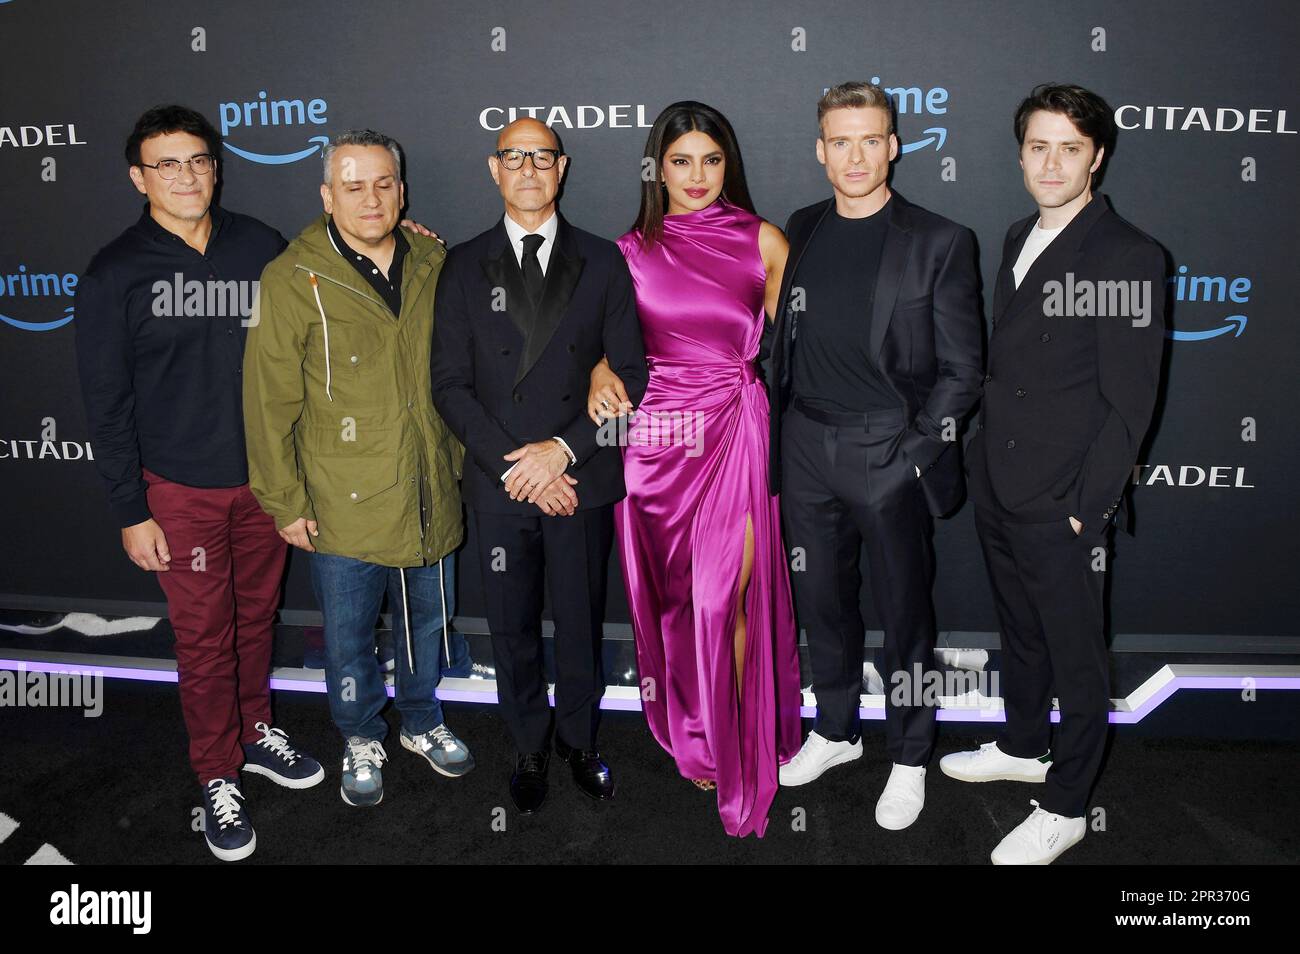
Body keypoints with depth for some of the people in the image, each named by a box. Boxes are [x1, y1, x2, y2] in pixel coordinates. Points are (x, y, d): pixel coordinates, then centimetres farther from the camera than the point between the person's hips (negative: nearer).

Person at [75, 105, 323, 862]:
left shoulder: (259, 245, -1)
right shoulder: (115, 274, -8)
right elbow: (107, 403, -5)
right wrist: (131, 511, -6)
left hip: (266, 476, 3)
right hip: (181, 490, -3)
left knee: (257, 616, 17)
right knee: (205, 638, 7)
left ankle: (256, 730, 39)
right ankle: (219, 777, 25)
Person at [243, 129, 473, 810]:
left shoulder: (435, 267, 1)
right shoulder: (293, 281, -11)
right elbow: (270, 403, -8)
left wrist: (459, 466, 11)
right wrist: (285, 502, -7)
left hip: (430, 499, 4)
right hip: (342, 506, -3)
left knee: (425, 623, 20)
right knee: (349, 637, 12)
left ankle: (421, 722, 44)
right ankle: (361, 739, 37)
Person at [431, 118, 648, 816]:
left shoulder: (602, 262, 3)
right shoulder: (464, 266, 3)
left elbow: (629, 374, -2)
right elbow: (450, 383, -2)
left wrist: (564, 449, -13)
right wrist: (513, 465, -12)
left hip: (582, 478, 0)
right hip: (497, 486, 1)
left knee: (580, 622, 13)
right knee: (511, 628, 13)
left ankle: (578, 738, 35)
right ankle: (529, 747, 33)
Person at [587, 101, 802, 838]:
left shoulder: (762, 240, 5)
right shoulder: (632, 250, 8)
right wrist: (600, 374, -8)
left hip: (738, 431, -2)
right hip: (658, 431, 2)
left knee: (725, 597, -4)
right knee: (673, 597, 10)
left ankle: (735, 744, 15)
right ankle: (691, 737, 29)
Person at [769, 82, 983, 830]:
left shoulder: (940, 242, -4)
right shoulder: (802, 231, 9)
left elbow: (961, 369, -5)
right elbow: (786, 341, 13)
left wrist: (913, 449, -13)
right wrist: (782, 434, 4)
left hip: (891, 456, -4)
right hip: (808, 452, 4)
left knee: (906, 613, 7)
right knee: (824, 601, 16)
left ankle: (910, 759, 26)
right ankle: (836, 731, 36)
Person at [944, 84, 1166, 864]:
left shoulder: (1130, 257, -14)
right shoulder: (1019, 239, 10)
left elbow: (1130, 403, -15)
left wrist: (1085, 506, -16)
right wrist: (985, 460, 12)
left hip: (1063, 504, -7)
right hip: (998, 488, 8)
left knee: (1076, 655, 7)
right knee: (1020, 632, 23)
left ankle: (1066, 807, 22)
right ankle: (1024, 746, 43)